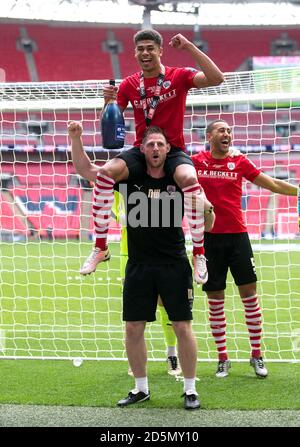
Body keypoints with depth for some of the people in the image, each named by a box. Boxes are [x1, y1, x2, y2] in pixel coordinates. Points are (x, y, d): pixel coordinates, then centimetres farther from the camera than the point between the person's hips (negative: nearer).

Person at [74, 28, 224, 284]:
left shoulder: (179, 76, 0)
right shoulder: (129, 85, 8)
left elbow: (216, 79, -14)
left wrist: (190, 48, -18)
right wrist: (108, 101, -14)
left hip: (173, 150, -2)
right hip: (141, 151, 3)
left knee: (189, 179, -37)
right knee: (106, 172, -27)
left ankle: (199, 253, -24)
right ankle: (100, 248, -16)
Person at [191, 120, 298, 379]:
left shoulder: (239, 162, 6)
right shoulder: (195, 162, 3)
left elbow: (273, 184, 10)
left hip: (237, 235, 1)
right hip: (209, 237, -1)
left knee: (249, 293, 0)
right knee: (215, 299, 3)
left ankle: (257, 355, 10)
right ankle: (223, 359, 13)